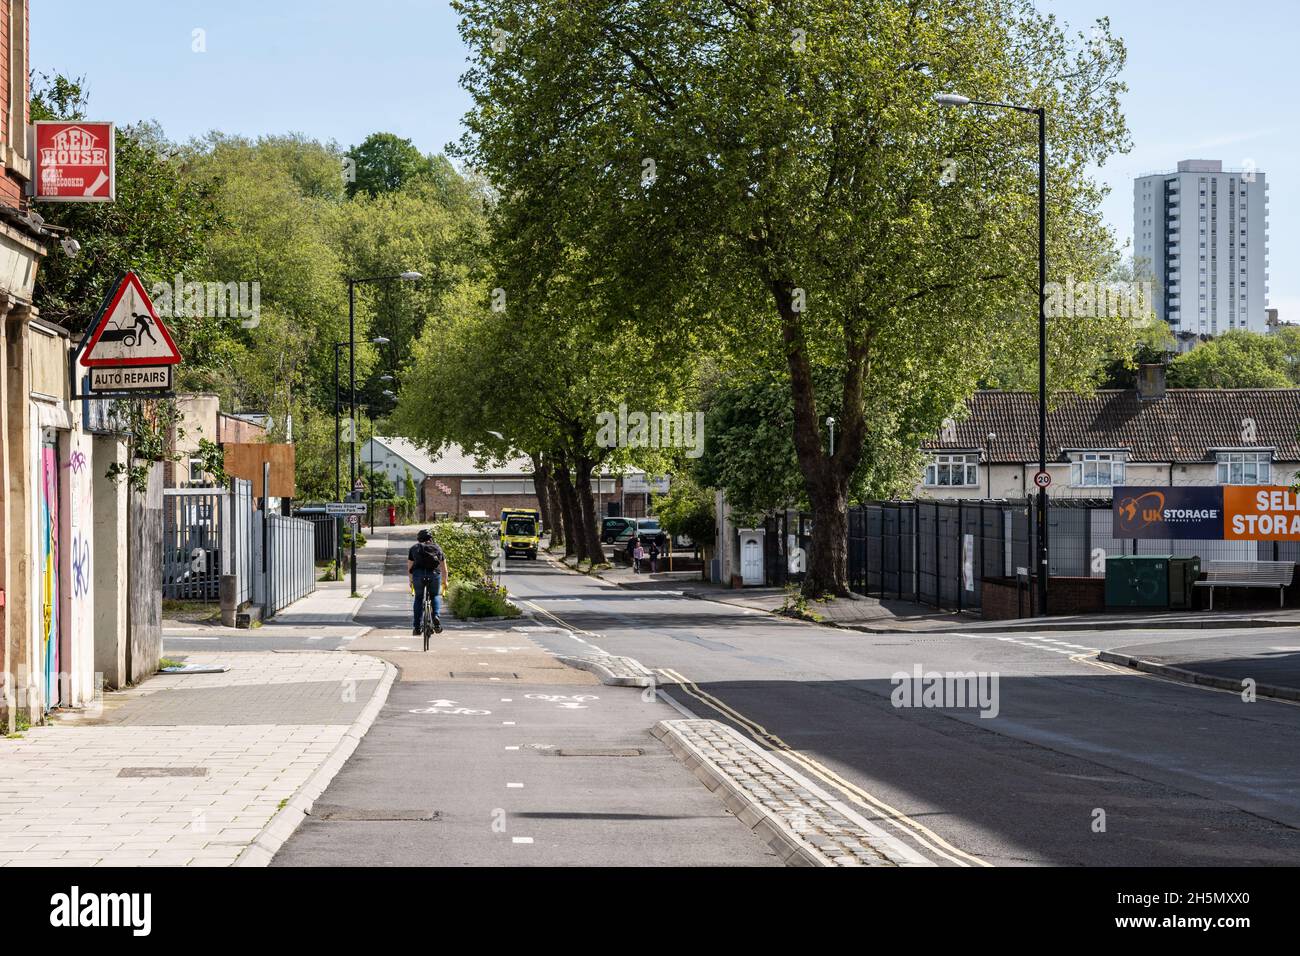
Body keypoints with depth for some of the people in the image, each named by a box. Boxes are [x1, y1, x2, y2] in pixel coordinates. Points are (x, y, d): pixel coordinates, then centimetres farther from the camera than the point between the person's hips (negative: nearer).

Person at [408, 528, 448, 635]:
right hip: (434, 574, 1)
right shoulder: (437, 548, 22)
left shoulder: (414, 548, 21)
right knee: (435, 596, 23)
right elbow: (444, 568, 25)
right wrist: (445, 582, 36)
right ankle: (436, 616, -2)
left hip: (418, 574, -1)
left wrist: (411, 581, 36)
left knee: (419, 598, 16)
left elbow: (409, 568, 24)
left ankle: (417, 627, 10)